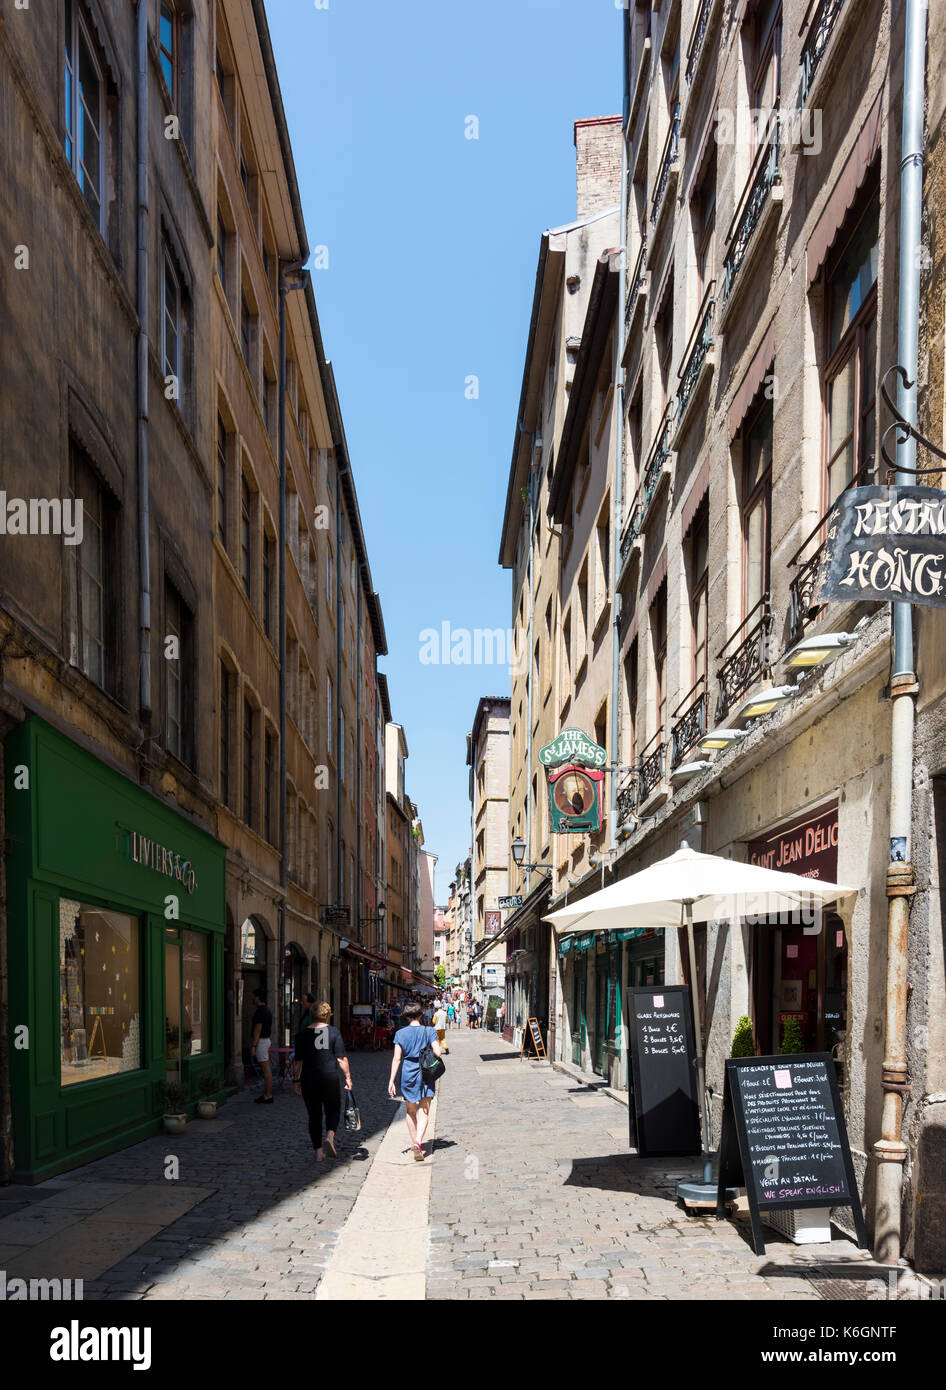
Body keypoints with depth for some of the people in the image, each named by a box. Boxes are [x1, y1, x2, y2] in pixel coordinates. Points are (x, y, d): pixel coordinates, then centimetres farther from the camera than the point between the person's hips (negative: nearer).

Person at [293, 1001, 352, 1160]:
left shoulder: (302, 1033, 2)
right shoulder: (334, 1032, -3)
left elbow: (298, 1061, 2)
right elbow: (341, 1058, -4)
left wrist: (297, 1080, 11)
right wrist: (347, 1077, 4)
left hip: (309, 1079, 1)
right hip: (330, 1077, -1)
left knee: (314, 1114, 10)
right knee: (333, 1110, 16)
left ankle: (318, 1151, 11)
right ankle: (330, 1136, -10)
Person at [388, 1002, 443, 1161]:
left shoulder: (400, 1033, -1)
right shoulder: (429, 1031, -3)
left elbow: (397, 1059, -5)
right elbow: (438, 1052, -12)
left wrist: (391, 1081, -4)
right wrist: (441, 1049, 12)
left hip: (407, 1073, 1)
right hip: (425, 1073, -1)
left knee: (410, 1111, 19)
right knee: (424, 1112, 1)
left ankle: (414, 1142, 26)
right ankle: (418, 1143, -18)